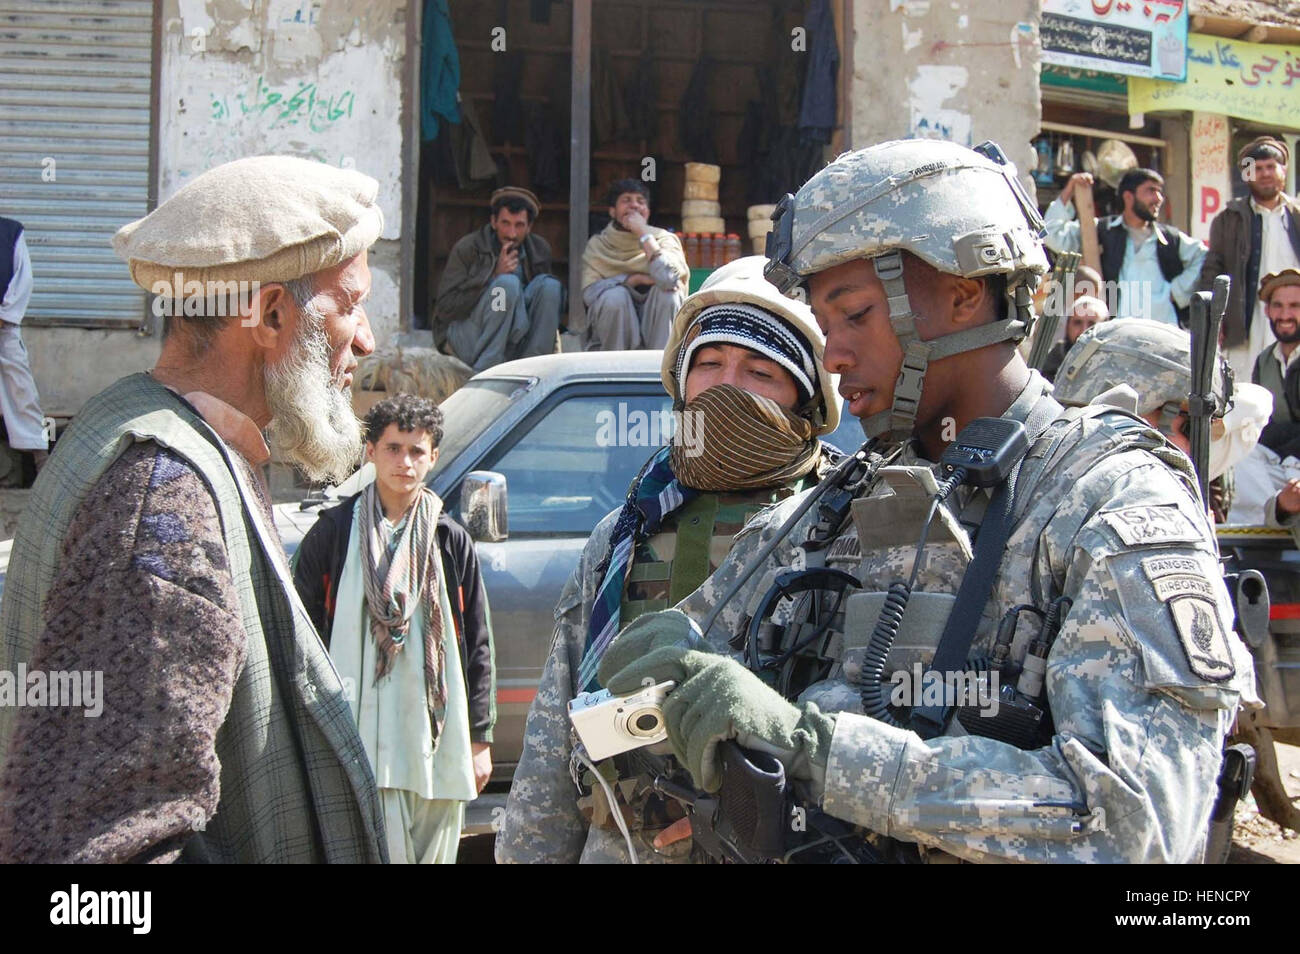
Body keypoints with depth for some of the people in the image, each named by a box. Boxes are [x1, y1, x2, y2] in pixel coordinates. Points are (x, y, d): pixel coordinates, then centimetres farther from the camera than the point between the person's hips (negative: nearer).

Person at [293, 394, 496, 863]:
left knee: (434, 855, 7)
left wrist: (480, 740, 9)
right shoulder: (334, 533, 5)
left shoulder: (452, 541, 12)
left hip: (437, 742, 3)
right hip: (361, 738, -3)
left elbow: (477, 647, 13)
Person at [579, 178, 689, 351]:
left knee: (666, 291, -26)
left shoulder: (664, 239, -3)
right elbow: (588, 293, -16)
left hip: (656, 328, 0)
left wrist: (643, 234, -20)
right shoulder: (597, 245, 0)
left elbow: (671, 278, -26)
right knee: (614, 295, -29)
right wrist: (636, 279, -19)